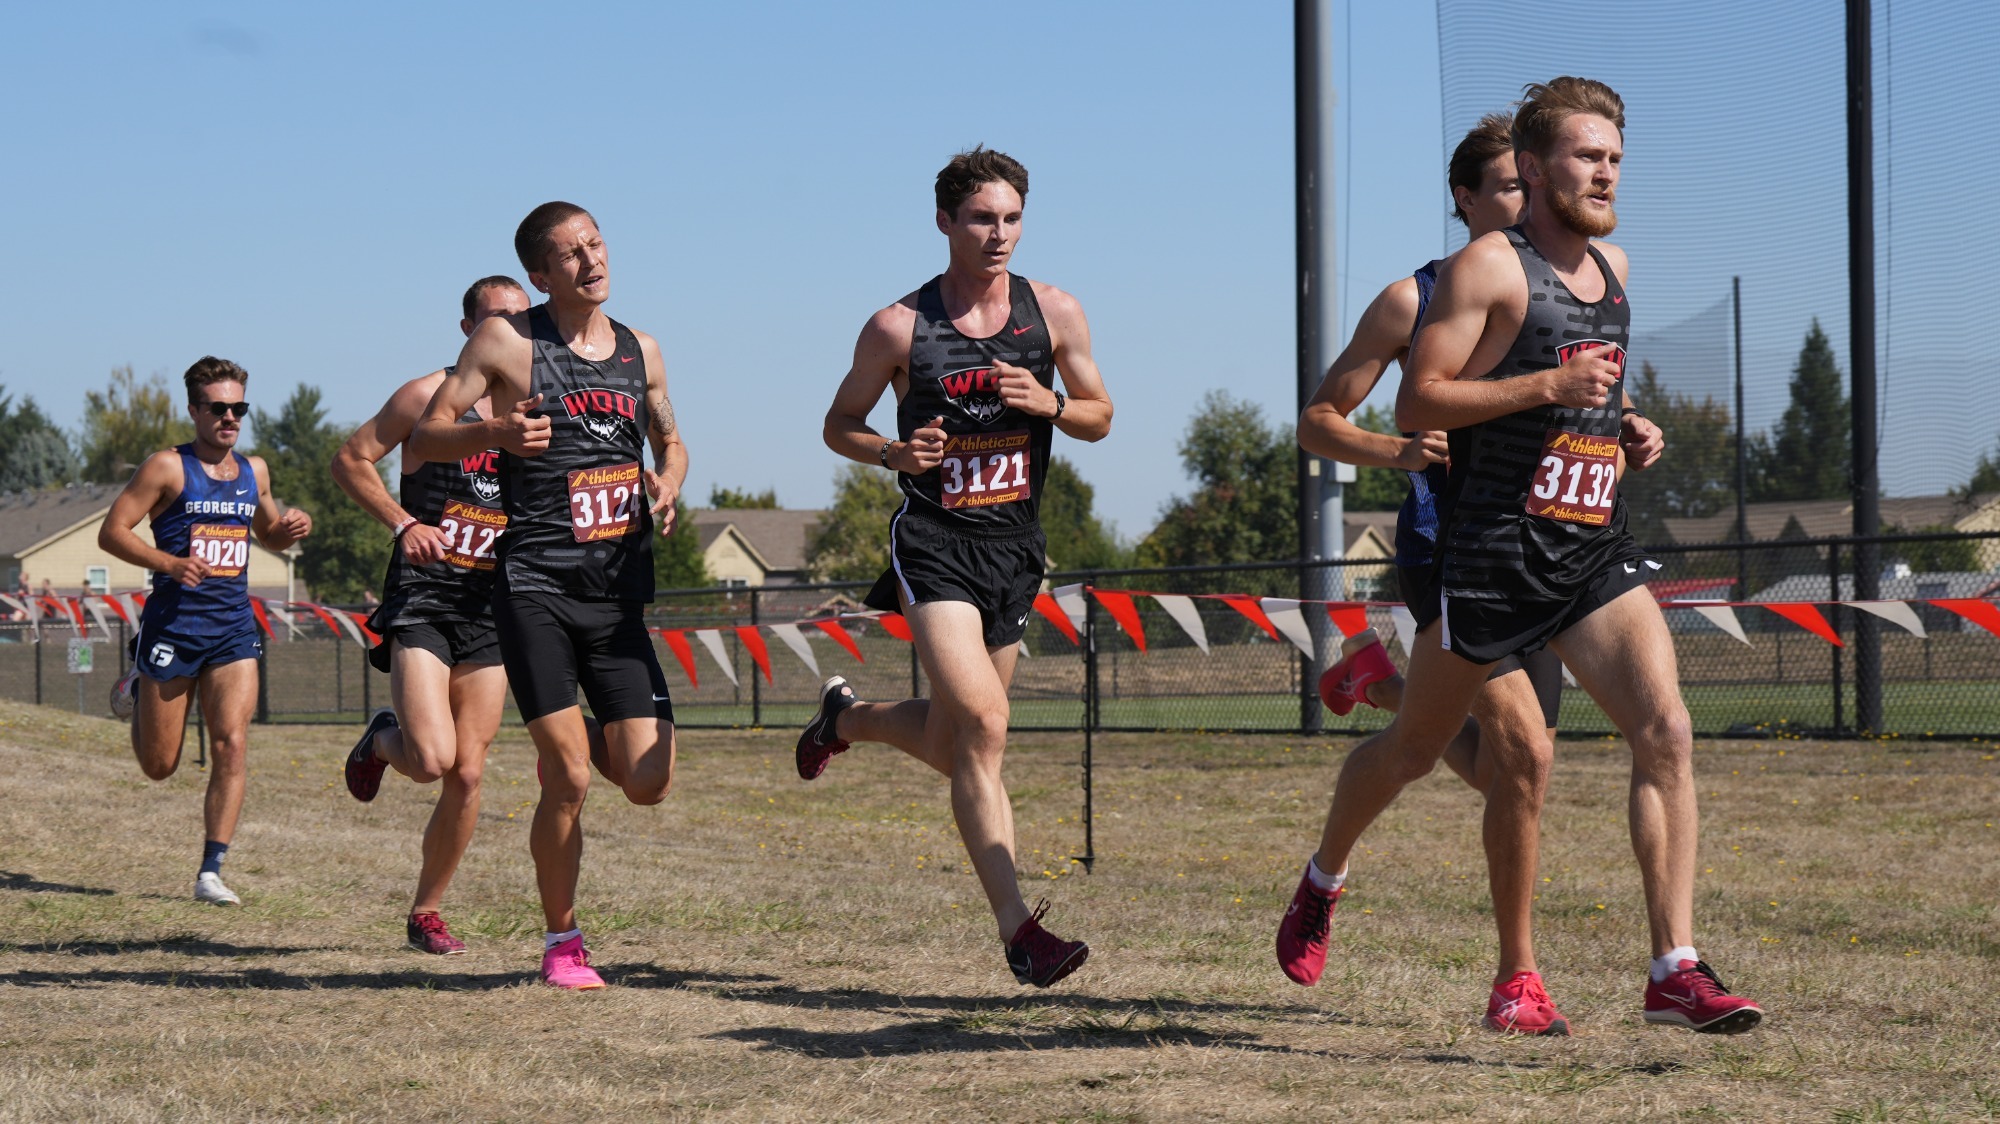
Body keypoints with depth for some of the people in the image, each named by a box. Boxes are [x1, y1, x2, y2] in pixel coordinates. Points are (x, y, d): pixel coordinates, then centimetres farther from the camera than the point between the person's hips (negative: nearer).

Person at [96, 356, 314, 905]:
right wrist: (171, 563, -21)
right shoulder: (168, 468, -5)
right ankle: (138, 698, 43)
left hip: (233, 627, 3)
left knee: (232, 745, -13)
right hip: (173, 626, -3)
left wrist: (291, 528, 5)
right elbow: (111, 531, -7)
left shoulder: (253, 471, 12)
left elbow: (267, 534, 29)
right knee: (159, 766, 7)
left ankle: (210, 872, -9)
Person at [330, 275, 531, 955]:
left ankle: (427, 910, 18)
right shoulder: (429, 396, -3)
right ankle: (381, 741, 18)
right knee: (431, 760, -19)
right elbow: (351, 460, 2)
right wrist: (404, 522, -11)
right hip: (422, 597, -4)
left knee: (467, 775, 2)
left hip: (491, 607, 4)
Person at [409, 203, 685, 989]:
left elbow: (669, 440, 29)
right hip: (535, 585, -4)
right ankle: (561, 941, 11)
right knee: (569, 781, -9)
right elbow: (421, 442, -3)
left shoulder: (641, 352, 12)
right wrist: (496, 431, -22)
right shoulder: (507, 341, -2)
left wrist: (667, 481, 5)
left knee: (650, 782, -4)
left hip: (619, 591, 4)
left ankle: (585, 745, 32)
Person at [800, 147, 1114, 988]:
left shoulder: (1055, 314, 4)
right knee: (982, 724, -21)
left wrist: (1050, 403, -10)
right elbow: (838, 425, 7)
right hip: (933, 541, -4)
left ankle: (844, 717, 45)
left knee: (951, 746, 12)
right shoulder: (898, 327, -4)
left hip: (1015, 543, 4)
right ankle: (1018, 930, -20)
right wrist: (894, 452, -14)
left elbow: (1100, 418, 12)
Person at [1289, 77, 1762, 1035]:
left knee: (1666, 732, -14)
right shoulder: (1488, 266, -7)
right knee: (1415, 747, 10)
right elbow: (1416, 402, -14)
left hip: (1596, 550, 5)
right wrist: (1546, 387, -21)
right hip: (1493, 550, -5)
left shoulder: (1612, 266, 15)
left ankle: (1673, 970, -17)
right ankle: (1324, 874, 39)